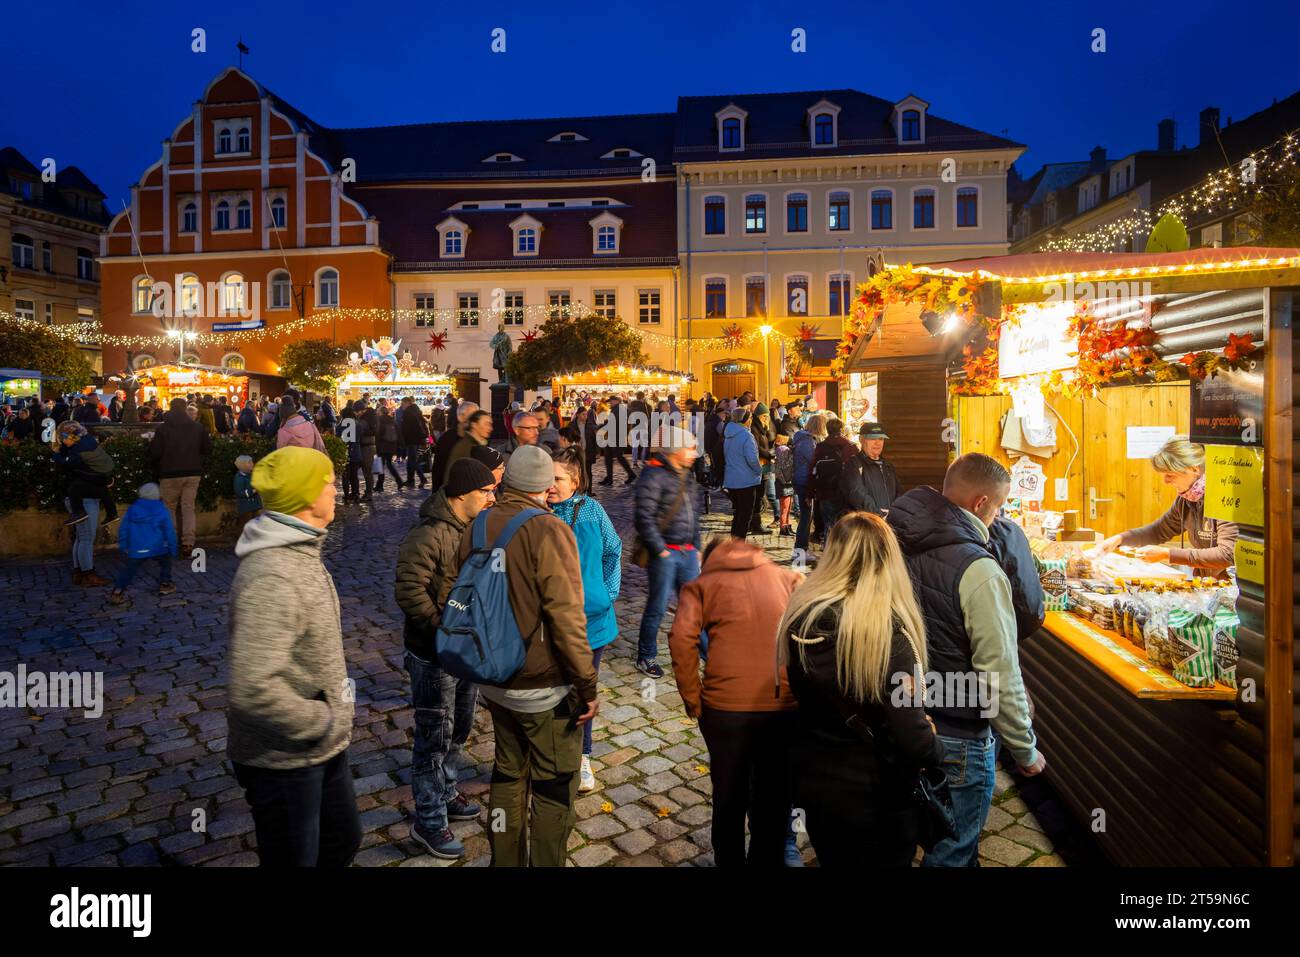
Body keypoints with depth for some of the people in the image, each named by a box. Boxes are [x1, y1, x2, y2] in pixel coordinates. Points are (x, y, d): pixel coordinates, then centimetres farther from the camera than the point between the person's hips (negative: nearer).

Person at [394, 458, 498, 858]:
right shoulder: (428, 536, -23)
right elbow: (409, 592, -26)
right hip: (433, 655, -8)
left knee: (458, 729, 22)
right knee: (435, 737, 4)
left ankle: (445, 794, 42)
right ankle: (429, 822, 19)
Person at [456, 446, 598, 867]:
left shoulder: (477, 528, 0)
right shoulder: (549, 531, -20)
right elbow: (566, 619, -22)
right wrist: (588, 685, -12)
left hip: (495, 680, 7)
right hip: (544, 688, -6)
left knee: (508, 773, 23)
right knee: (554, 788, 10)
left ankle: (505, 860, 36)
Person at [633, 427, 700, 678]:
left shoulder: (683, 475, 14)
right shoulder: (654, 475, -14)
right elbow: (643, 518, -20)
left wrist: (696, 547, 17)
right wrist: (660, 550, -16)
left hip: (688, 553, 7)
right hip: (664, 554, -7)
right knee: (657, 607, 4)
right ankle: (646, 658, 19)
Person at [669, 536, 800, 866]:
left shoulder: (701, 584, 9)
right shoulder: (789, 578, 14)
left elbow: (682, 639, -8)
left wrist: (692, 699, -1)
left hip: (726, 706, -1)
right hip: (786, 705, 1)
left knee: (729, 797, 19)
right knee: (774, 799, 20)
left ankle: (729, 861, 35)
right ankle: (768, 860, 34)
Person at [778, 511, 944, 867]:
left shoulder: (803, 614, -9)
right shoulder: (888, 627, -25)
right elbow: (910, 735, -24)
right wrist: (937, 751, -5)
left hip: (811, 777, 5)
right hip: (874, 793, -5)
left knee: (832, 859, 26)